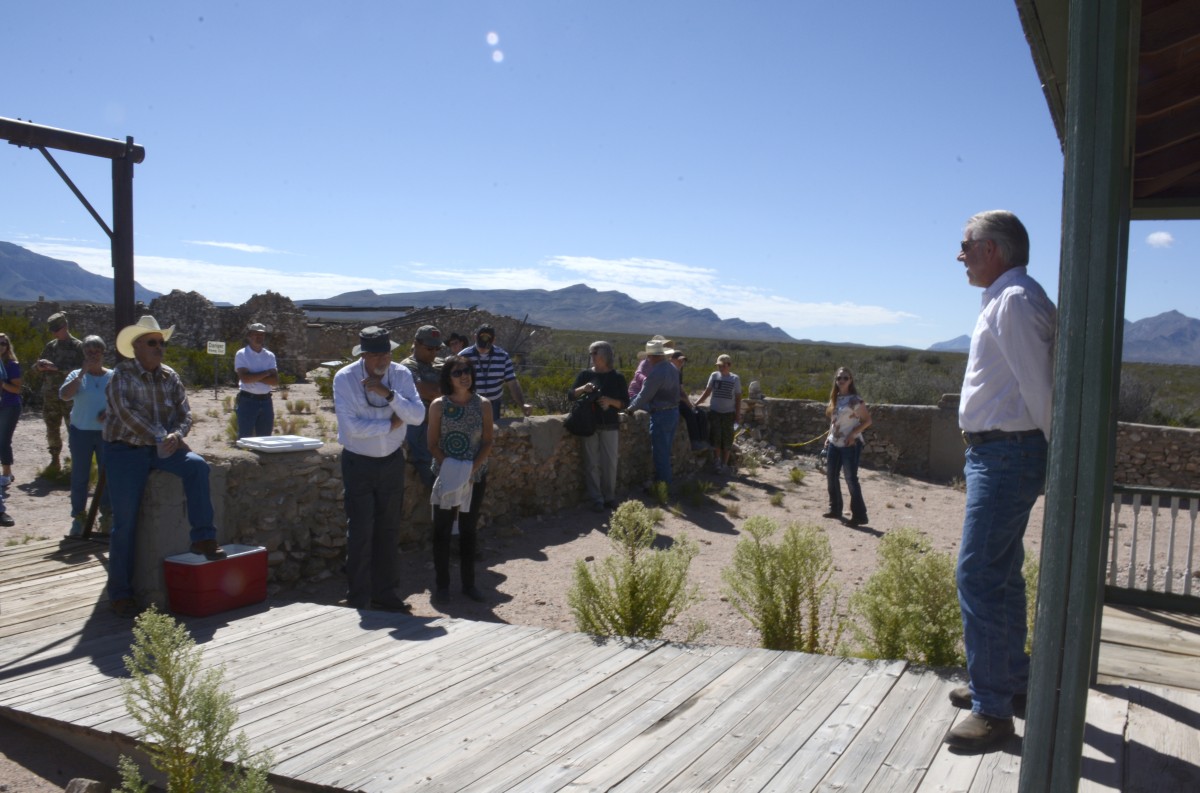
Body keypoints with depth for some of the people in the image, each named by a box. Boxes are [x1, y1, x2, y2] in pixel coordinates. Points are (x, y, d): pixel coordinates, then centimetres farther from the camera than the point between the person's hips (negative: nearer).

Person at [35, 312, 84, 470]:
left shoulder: (78, 346, -4)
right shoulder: (50, 346, 12)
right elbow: (37, 366, 18)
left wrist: (57, 368, -22)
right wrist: (40, 366, -6)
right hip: (50, 396, 5)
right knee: (52, 428, 10)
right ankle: (54, 458, 19)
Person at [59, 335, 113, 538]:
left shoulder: (113, 376, 2)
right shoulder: (77, 375, 0)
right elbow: (64, 395, -16)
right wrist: (82, 373, -21)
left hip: (106, 433, 0)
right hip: (80, 432, 0)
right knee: (79, 476, 4)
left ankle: (107, 513, 21)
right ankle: (78, 517, 11)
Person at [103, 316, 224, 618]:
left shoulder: (170, 377, 9)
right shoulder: (122, 375, -6)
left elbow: (184, 413, 5)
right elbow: (126, 412, -20)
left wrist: (175, 435, -16)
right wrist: (160, 438, -25)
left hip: (161, 448, 4)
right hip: (125, 450, -4)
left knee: (197, 465, -26)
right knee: (125, 522, -7)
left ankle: (203, 538, -21)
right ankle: (120, 593, 3)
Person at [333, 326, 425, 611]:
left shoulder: (401, 374, -5)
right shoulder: (345, 378, -15)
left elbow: (418, 416, -15)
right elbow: (351, 426, -24)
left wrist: (388, 394, -27)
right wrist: (391, 424, -17)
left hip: (392, 462, 4)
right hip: (358, 463, -3)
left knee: (389, 531, 12)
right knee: (360, 533, -2)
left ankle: (386, 593, 26)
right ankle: (358, 601, 10)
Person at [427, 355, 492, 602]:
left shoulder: (482, 405, -2)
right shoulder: (438, 405, -5)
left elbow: (487, 442, -1)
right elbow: (433, 443, -4)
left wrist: (472, 467, -14)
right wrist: (450, 467, -16)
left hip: (475, 477, 1)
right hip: (446, 476, -1)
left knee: (469, 529, 11)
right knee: (442, 529, 4)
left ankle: (468, 582, 21)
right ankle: (442, 584, 15)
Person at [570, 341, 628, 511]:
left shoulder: (617, 377, 3)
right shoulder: (585, 374, 5)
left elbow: (624, 403, 3)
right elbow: (571, 395, 4)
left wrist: (610, 401, -15)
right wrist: (583, 389, -15)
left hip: (609, 426, 0)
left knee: (610, 463, 1)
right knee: (592, 464, 0)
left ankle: (609, 497, 14)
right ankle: (596, 499, 4)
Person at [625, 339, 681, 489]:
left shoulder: (656, 373, -21)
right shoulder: (673, 368, 7)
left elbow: (644, 395, -14)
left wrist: (630, 408, 0)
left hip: (661, 416, -9)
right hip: (674, 412, 9)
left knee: (660, 453, 1)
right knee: (665, 452, 18)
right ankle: (665, 482, 26)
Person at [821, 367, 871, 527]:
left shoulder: (855, 400, -12)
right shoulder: (835, 398, 10)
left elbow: (867, 420, -12)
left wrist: (853, 434, -20)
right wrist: (829, 436, 13)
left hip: (850, 445, -8)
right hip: (834, 443, 8)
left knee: (851, 479, -7)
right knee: (831, 476, 13)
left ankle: (859, 516, 0)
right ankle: (835, 509, 27)